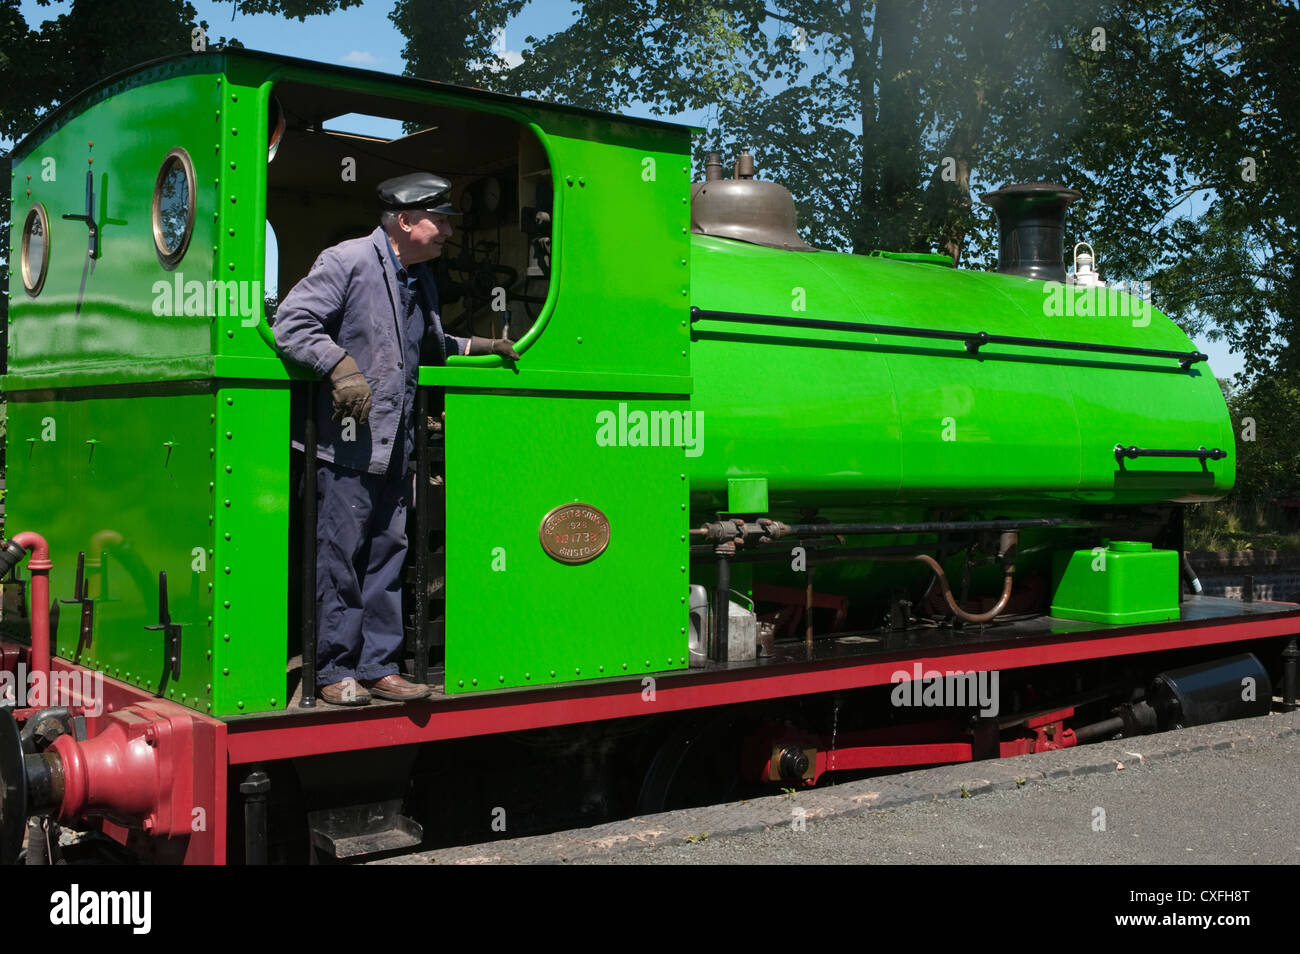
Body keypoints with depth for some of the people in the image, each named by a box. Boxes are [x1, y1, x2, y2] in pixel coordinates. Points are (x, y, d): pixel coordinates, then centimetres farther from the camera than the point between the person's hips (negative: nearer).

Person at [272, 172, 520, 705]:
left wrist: (471, 347, 19)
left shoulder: (422, 280, 18)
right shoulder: (347, 262, -6)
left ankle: (378, 666, 17)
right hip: (348, 442, -8)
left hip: (397, 447, 8)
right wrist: (340, 366, -21)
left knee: (388, 554, 9)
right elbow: (290, 323, -11)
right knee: (340, 556, -2)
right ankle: (335, 672, 8)